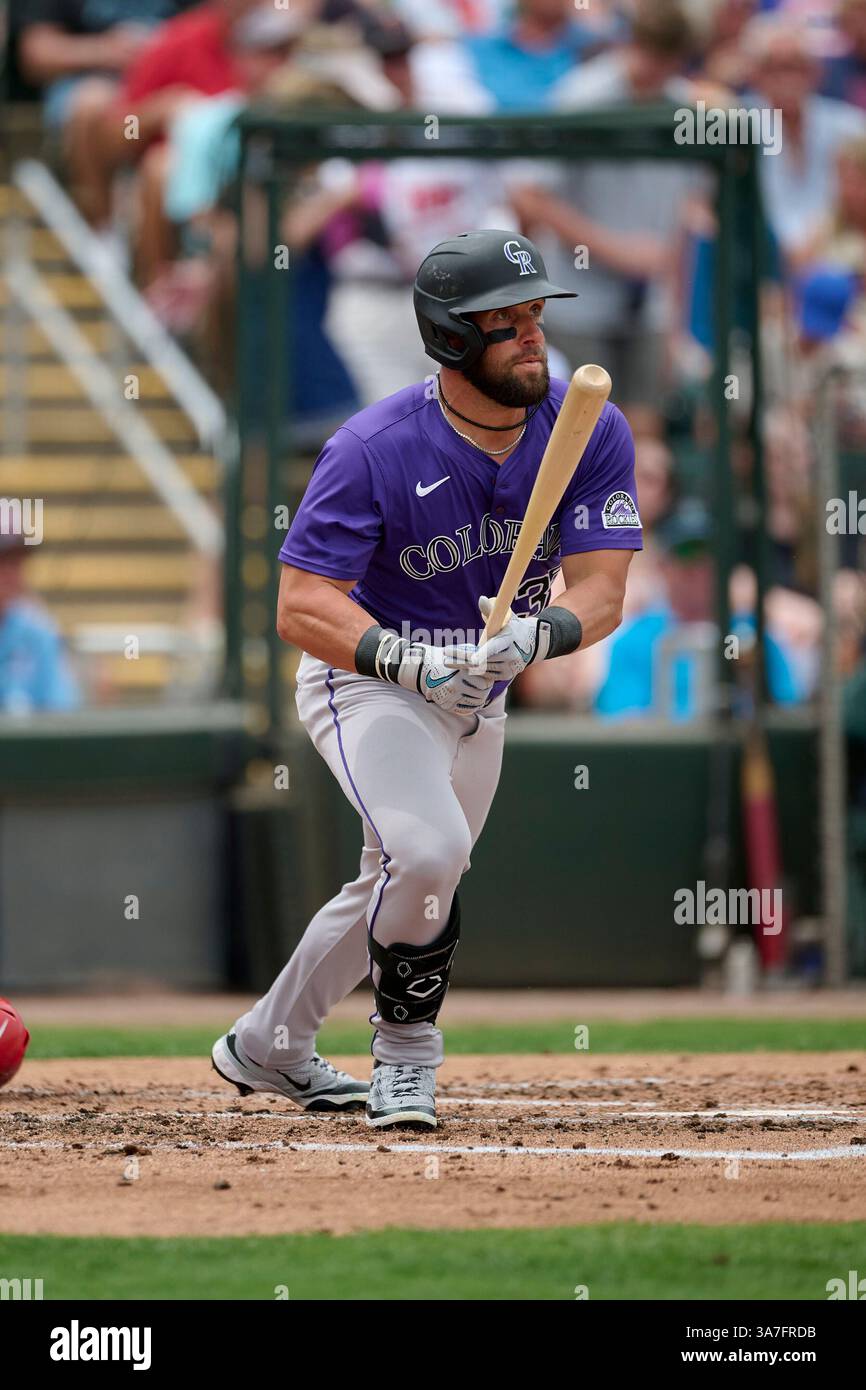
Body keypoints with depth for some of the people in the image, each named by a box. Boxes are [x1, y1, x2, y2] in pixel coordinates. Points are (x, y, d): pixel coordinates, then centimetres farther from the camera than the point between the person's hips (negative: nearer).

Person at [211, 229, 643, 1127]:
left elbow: (602, 592, -20)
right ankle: (404, 1055, -7)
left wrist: (534, 635, -42)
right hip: (363, 678, -6)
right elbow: (301, 608, -28)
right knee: (427, 850, -28)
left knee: (400, 887, 17)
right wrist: (407, 659, -45)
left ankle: (267, 1047, 39)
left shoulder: (592, 433, -15)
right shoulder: (372, 450, -27)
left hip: (477, 696, 6)